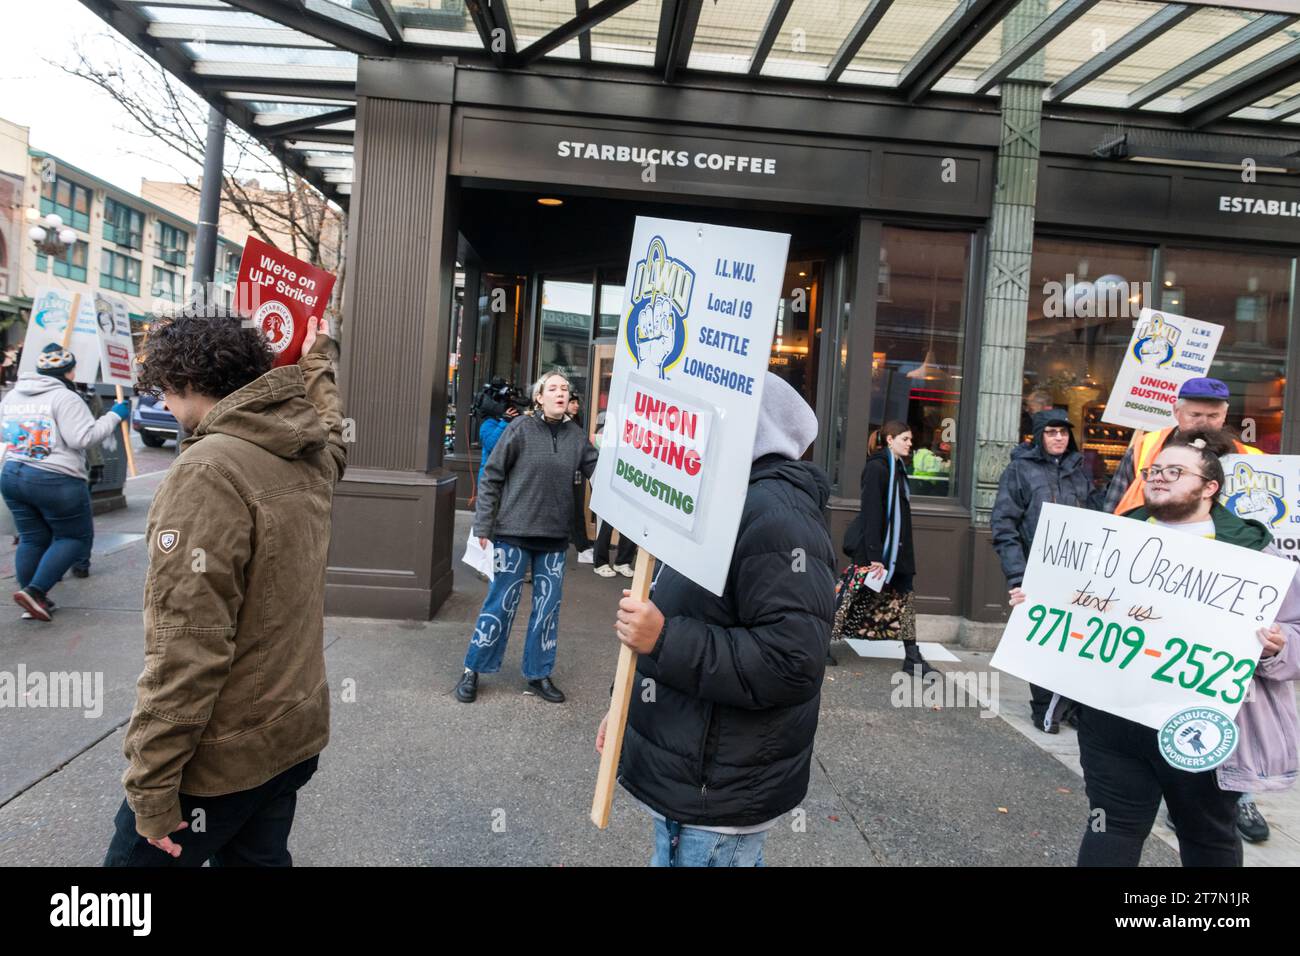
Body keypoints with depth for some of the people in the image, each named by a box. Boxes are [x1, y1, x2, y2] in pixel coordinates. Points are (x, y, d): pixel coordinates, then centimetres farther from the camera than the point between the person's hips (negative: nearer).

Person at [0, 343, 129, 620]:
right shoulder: (65, 398, -12)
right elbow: (82, 438, -18)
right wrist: (114, 416, -10)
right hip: (55, 481, -8)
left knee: (31, 539, 15)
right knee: (75, 537, 5)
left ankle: (32, 603, 17)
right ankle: (35, 591, -8)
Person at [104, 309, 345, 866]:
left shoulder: (207, 472, -21)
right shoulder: (313, 455, 2)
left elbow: (187, 648, -24)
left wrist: (151, 784, -18)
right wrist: (317, 363, 39)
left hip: (224, 754, -8)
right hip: (298, 727, 8)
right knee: (259, 858, 21)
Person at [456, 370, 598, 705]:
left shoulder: (576, 435, 1)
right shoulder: (521, 429, -7)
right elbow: (491, 478, -5)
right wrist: (483, 526, -7)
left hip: (555, 538, 3)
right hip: (513, 533, -3)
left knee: (548, 607, 11)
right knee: (501, 603, 5)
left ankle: (539, 674, 27)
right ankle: (472, 670, 22)